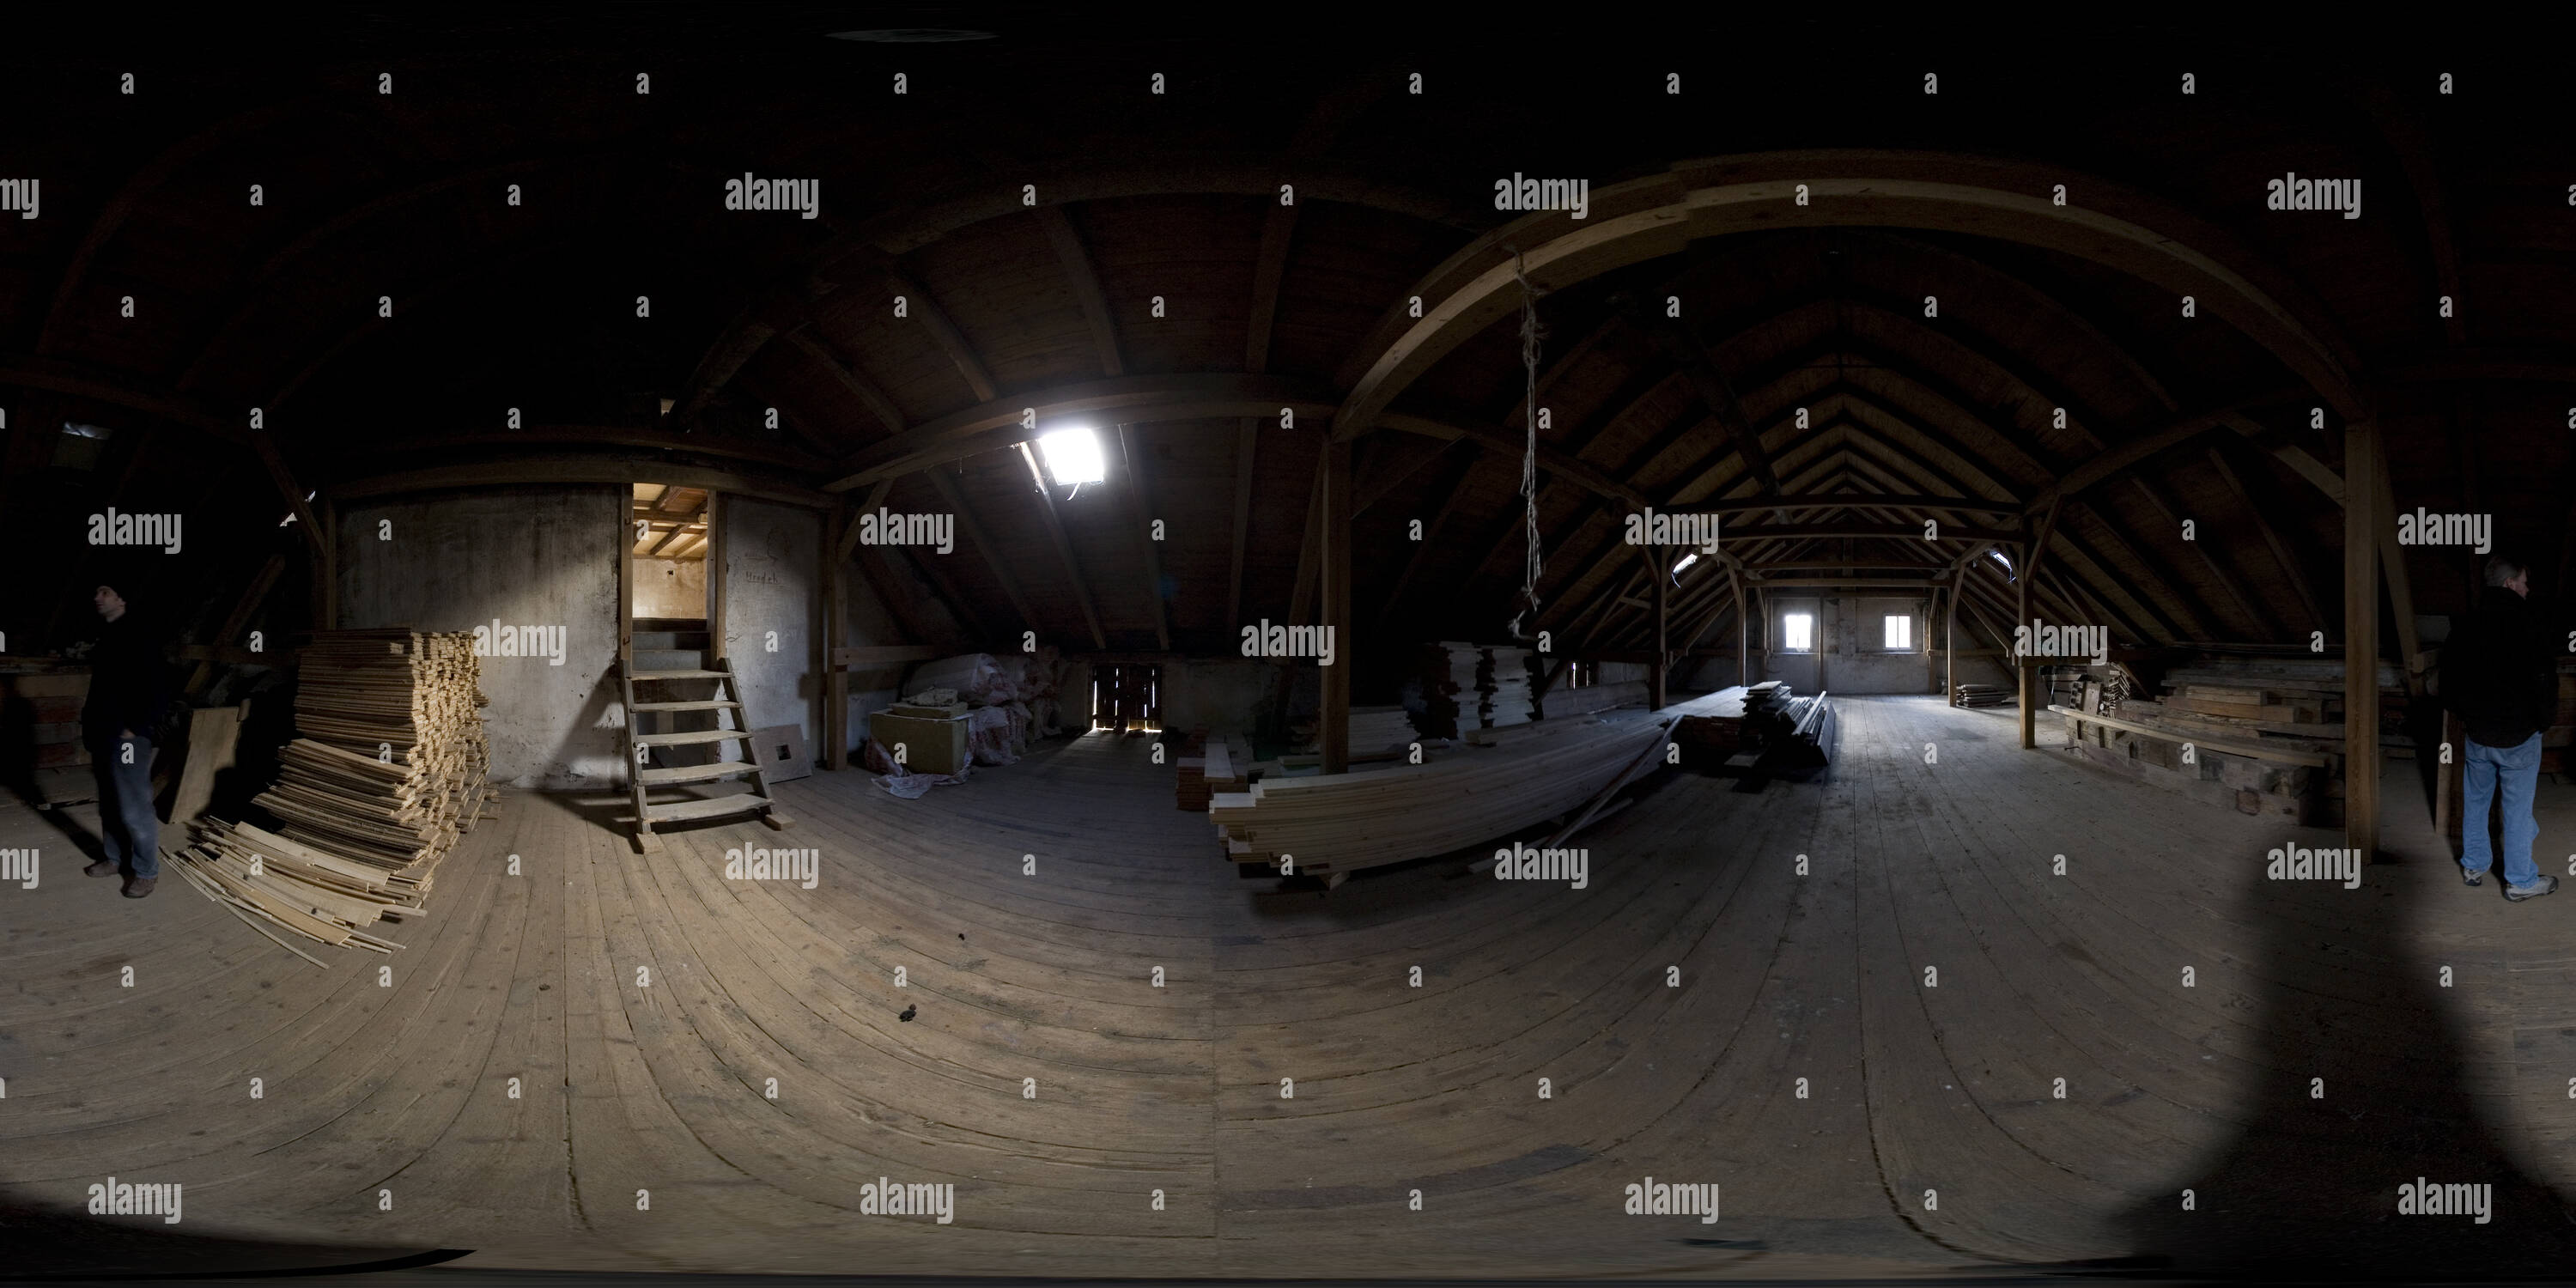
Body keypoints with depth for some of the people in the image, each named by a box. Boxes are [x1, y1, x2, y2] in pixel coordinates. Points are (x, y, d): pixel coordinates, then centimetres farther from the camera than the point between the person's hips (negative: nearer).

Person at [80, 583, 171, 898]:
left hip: (127, 738, -9)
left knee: (134, 808, -6)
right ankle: (116, 858, 30)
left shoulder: (137, 637, -14)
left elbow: (157, 689, -18)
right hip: (104, 735, 9)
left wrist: (135, 729, -18)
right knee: (110, 804, 17)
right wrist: (91, 725, 18)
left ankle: (147, 871, 2)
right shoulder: (107, 638, 14)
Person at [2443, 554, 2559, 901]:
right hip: (2519, 736, -5)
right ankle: (2521, 882, 13)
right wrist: (2544, 719, -1)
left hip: (2478, 735, 5)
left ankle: (2474, 866, 31)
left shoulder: (2466, 628, 0)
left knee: (2475, 802, 19)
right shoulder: (2529, 625, -17)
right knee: (2517, 810, 4)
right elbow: (2545, 678, -16)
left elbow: (2449, 682, 7)